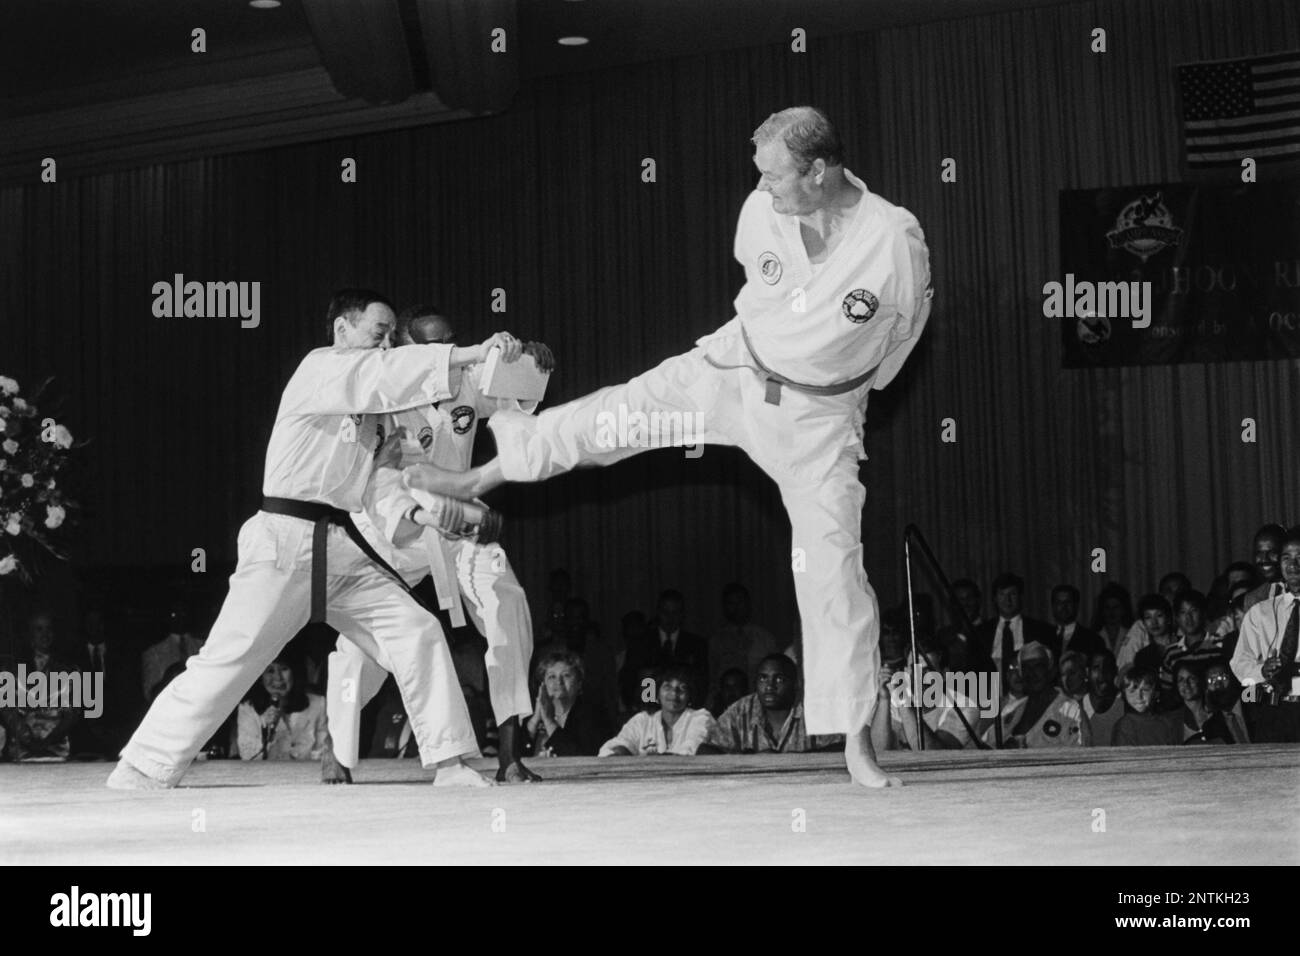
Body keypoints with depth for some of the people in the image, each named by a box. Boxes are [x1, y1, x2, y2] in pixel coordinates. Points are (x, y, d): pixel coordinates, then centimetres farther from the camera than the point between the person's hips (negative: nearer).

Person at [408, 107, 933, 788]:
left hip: (821, 417, -3)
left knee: (833, 569, -4)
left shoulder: (896, 239, -27)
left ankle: (856, 742, 4)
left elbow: (903, 324, -4)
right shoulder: (763, 210, -16)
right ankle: (481, 477, 24)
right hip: (738, 372, 3)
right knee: (620, 411, 1)